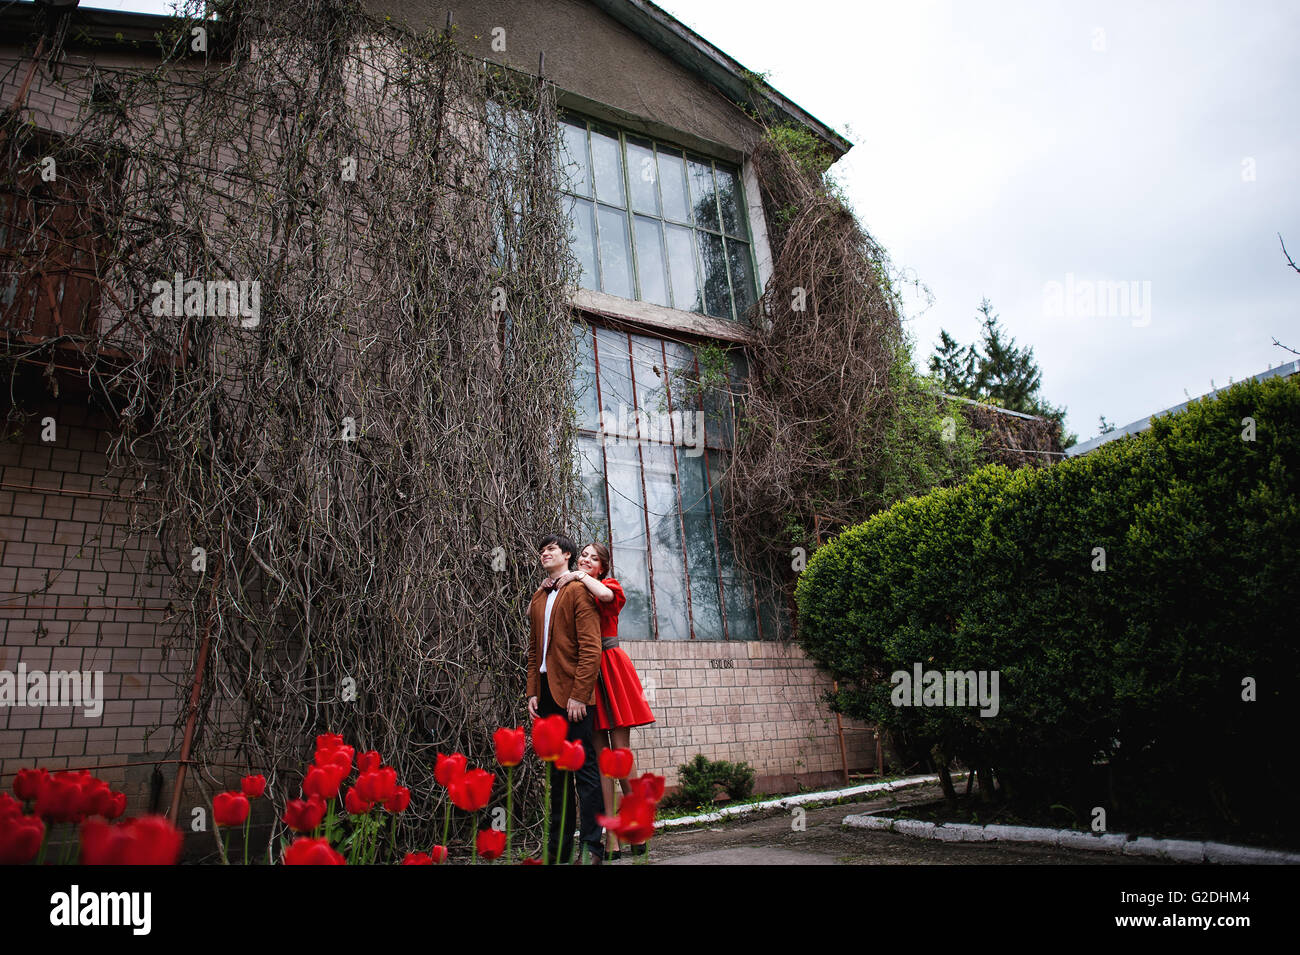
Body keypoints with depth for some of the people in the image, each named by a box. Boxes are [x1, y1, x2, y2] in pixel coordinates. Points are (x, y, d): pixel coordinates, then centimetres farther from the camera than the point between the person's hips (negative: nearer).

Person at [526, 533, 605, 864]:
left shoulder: (579, 591, -3)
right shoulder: (538, 598, 18)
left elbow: (590, 648, -11)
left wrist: (579, 694, -18)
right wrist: (532, 693, 9)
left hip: (573, 695, -7)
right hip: (546, 692, 7)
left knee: (584, 768, -3)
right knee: (557, 771, 13)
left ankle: (592, 847, 4)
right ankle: (559, 848, 21)